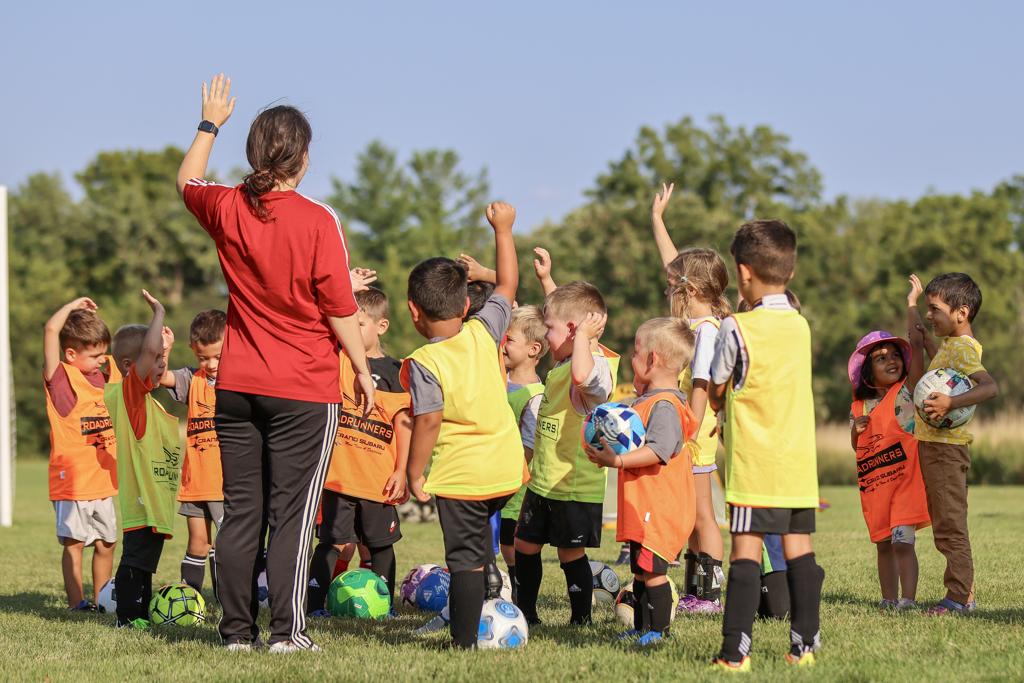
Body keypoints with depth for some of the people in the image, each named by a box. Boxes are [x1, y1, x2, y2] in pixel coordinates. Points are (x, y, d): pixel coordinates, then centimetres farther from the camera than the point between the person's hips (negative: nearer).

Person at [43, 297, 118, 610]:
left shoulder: (104, 376, 12)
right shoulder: (61, 377, -8)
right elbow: (51, 329, -22)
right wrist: (74, 306, -8)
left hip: (103, 480, 7)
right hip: (72, 478, -7)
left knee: (106, 543, 11)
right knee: (74, 543, -3)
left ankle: (100, 600, 20)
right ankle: (76, 603, 1)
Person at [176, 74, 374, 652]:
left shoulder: (228, 210, -1)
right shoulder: (318, 221, -14)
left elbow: (187, 181, 23)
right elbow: (340, 309, -10)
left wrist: (210, 124, 34)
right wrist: (363, 370, 2)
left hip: (237, 388, 4)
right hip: (305, 392, -4)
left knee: (241, 512, 9)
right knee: (292, 515, -1)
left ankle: (238, 631, 11)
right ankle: (288, 632, -2)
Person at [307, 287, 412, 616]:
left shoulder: (395, 372, 1)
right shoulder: (335, 359, 4)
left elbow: (404, 424, 1)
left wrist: (401, 471, -4)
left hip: (379, 479, 0)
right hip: (338, 474, 0)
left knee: (380, 542, 10)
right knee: (335, 541, -3)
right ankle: (312, 603, 2)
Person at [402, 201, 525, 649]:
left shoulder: (423, 364, -15)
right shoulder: (483, 334, -1)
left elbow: (428, 422, -19)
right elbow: (507, 286, 13)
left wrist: (414, 474, -9)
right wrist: (503, 231, 21)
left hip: (460, 473, -5)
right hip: (508, 469, 5)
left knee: (465, 558, 1)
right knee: (481, 526, 36)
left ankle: (465, 640, 4)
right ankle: (489, 572, 22)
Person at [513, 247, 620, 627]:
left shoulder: (597, 367, -22)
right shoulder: (565, 361, 7)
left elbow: (582, 374, -49)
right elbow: (562, 310, 28)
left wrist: (584, 334, -36)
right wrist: (546, 279, 29)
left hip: (576, 486, -10)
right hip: (543, 481, 10)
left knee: (571, 553, 0)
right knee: (525, 544, 17)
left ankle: (581, 621, 12)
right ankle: (526, 615, 30)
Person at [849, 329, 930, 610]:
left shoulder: (905, 392, -4)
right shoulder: (859, 407, 10)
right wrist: (856, 430, -3)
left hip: (905, 478, -6)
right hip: (873, 484, 6)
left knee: (902, 541, -15)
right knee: (883, 544, 12)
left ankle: (909, 599, -14)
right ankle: (889, 599, 20)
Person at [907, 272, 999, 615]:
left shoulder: (962, 349, -16)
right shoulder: (949, 344, 14)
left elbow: (990, 386, -33)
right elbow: (925, 343, 39)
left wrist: (951, 402, -40)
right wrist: (913, 303, 42)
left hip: (945, 446, -11)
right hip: (934, 443, 11)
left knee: (950, 524, -9)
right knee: (947, 524, 15)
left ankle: (958, 597, -8)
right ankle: (965, 593, 20)